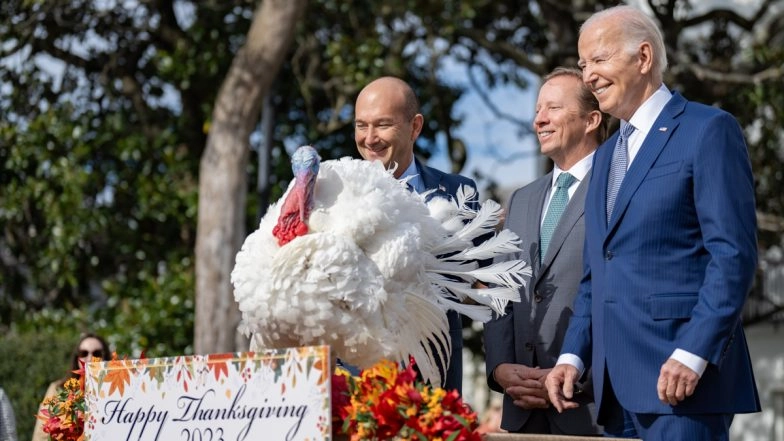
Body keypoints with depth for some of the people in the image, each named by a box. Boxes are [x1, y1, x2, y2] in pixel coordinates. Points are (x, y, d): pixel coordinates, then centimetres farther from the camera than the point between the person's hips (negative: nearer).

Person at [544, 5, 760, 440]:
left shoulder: (708, 130, -4)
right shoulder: (606, 155, 21)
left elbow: (734, 252, -11)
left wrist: (693, 355, -18)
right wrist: (572, 355, 10)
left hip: (682, 375, -8)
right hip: (616, 385, 8)